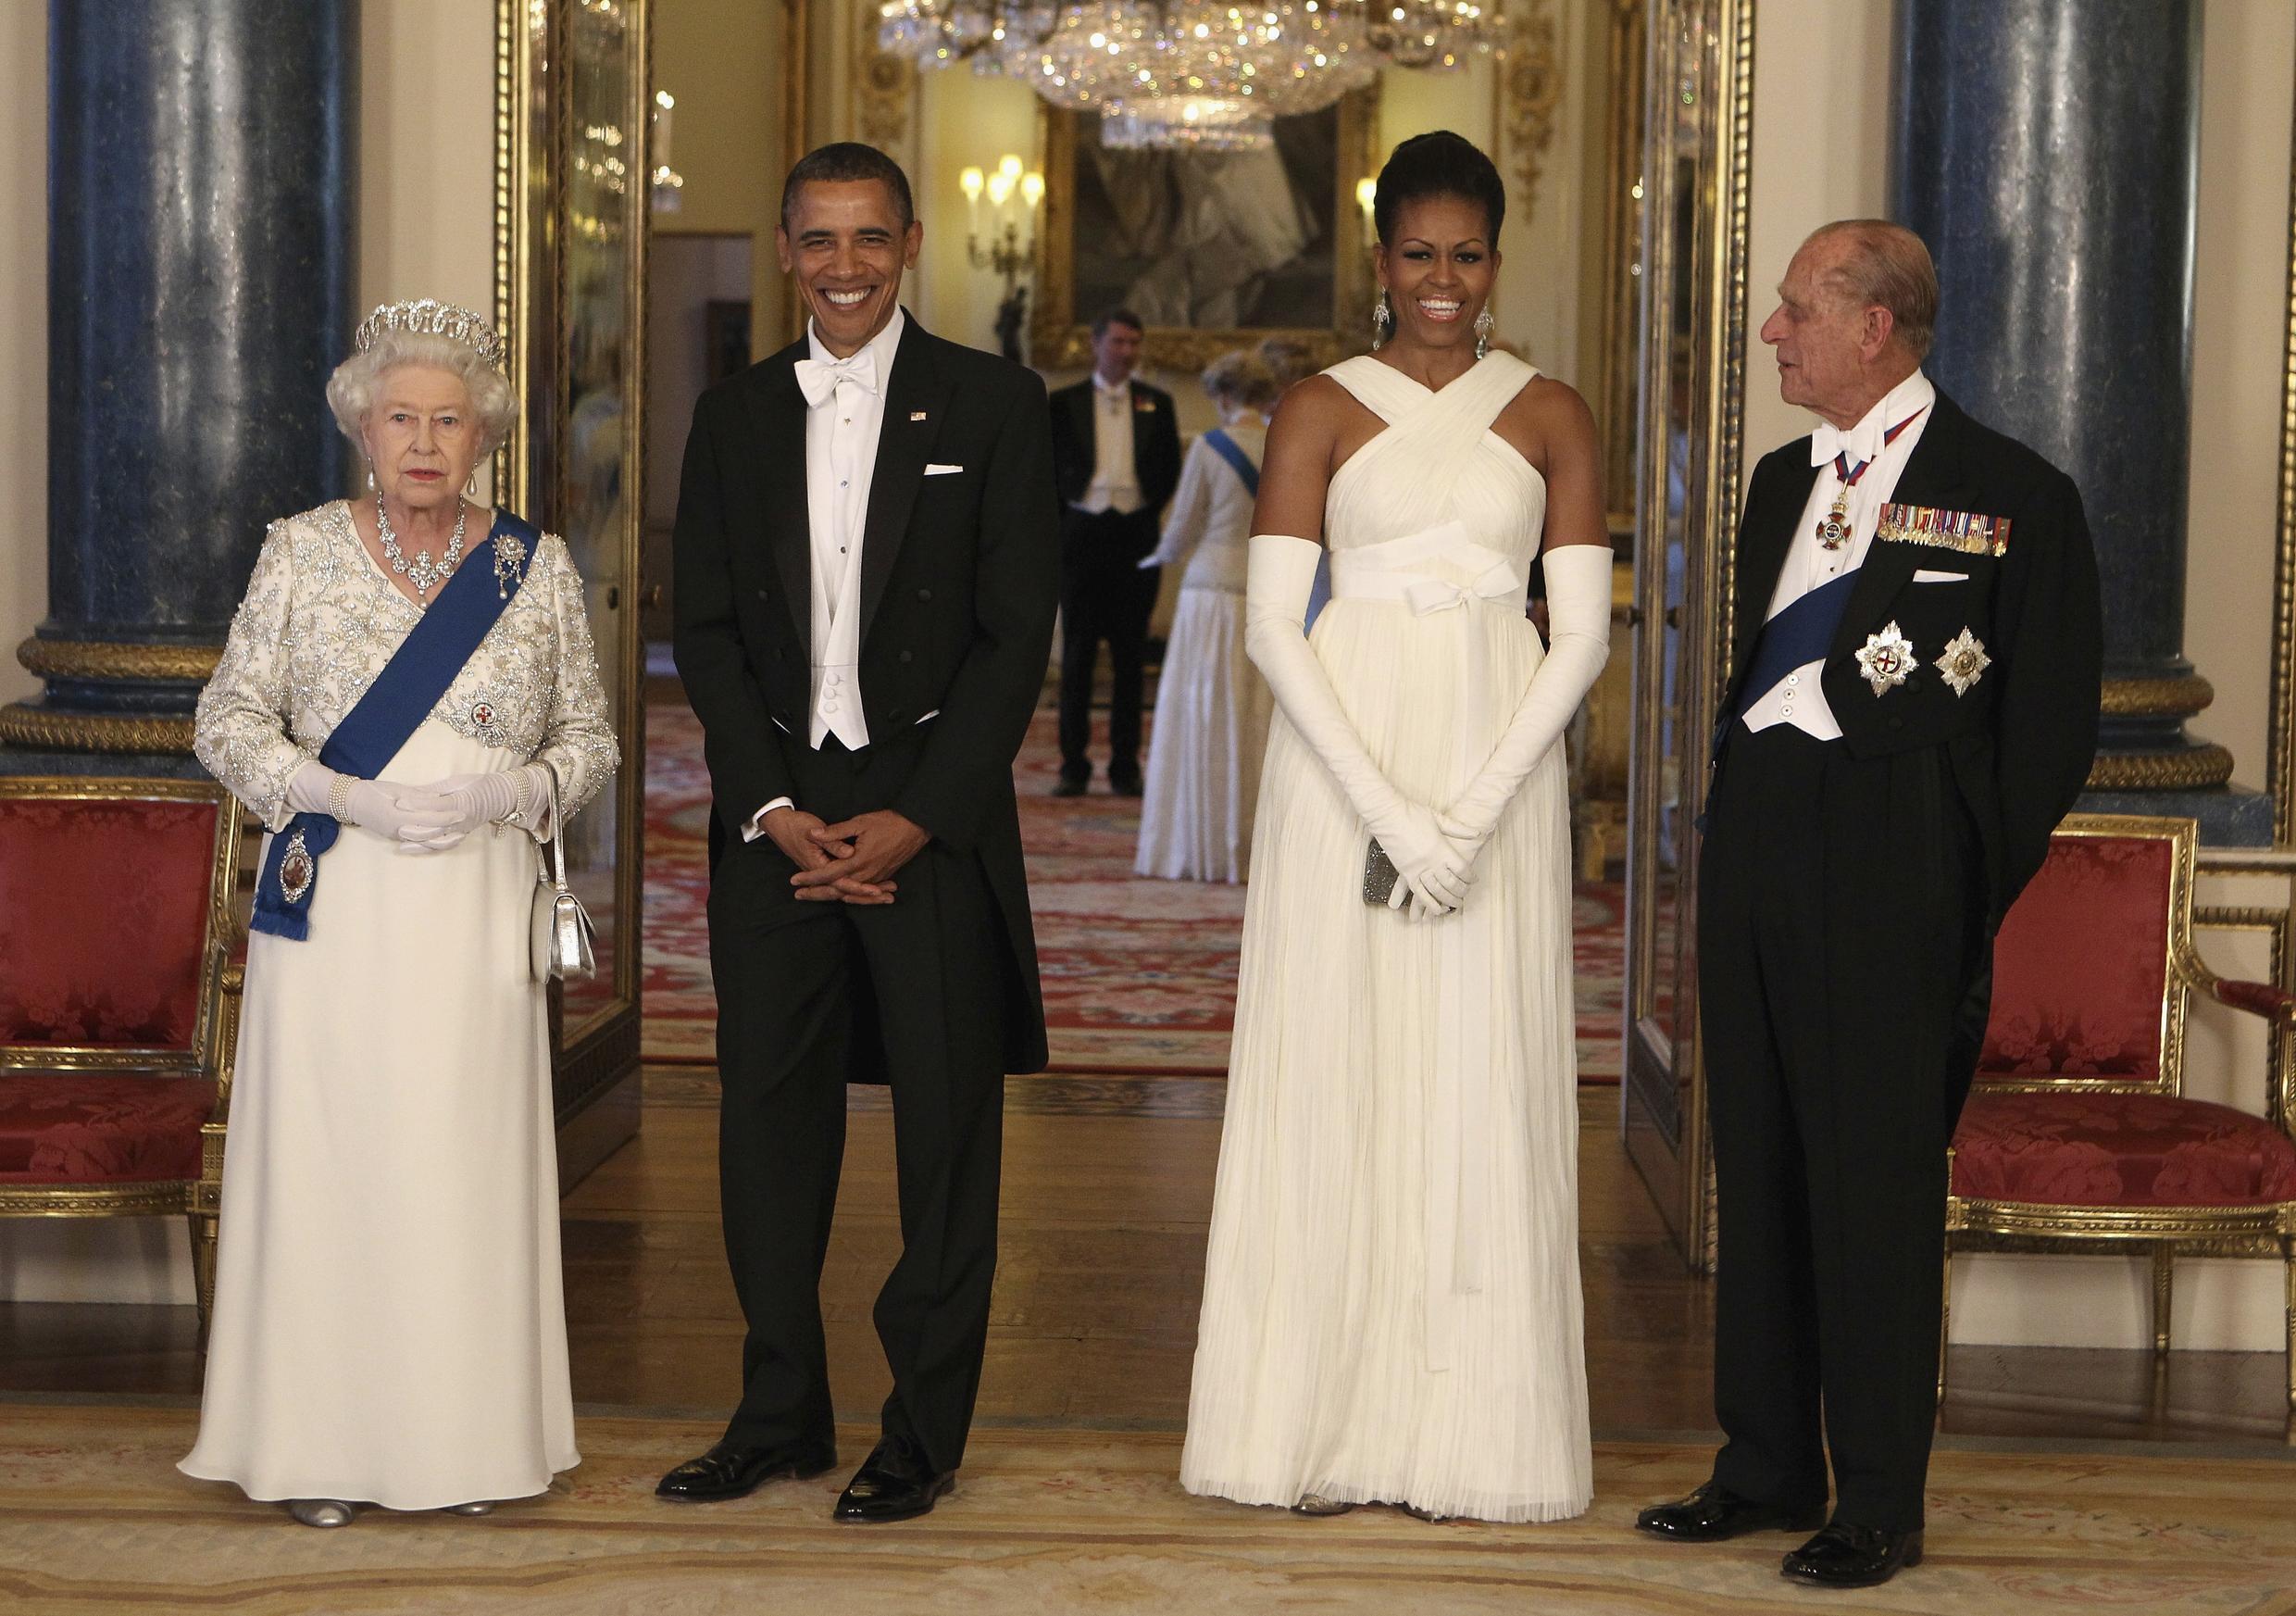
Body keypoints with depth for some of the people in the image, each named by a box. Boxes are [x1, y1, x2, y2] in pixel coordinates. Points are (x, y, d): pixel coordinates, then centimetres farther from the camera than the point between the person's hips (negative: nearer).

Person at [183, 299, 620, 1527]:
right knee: (327, 1154, -1)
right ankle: (321, 1443, 7)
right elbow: (227, 718, 2)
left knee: (471, 1158, 1)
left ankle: (466, 1437, 11)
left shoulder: (536, 569, 6)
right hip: (333, 907, -1)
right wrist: (344, 794, -13)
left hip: (477, 910, 1)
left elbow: (590, 740, 9)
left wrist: (514, 792, -12)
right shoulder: (301, 554, 4)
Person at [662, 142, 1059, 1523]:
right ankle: (782, 1414, 16)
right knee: (771, 1117, 5)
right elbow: (708, 631, 8)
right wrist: (773, 811, -6)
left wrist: (913, 819, -12)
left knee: (948, 1126, 2)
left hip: (933, 813, -3)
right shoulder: (736, 417, 11)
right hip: (774, 814, 3)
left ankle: (926, 1434, 11)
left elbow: (1019, 632, -4)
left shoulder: (994, 404, 0)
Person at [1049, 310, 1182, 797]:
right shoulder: (1064, 403, 5)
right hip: (1082, 533, -1)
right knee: (1077, 652, 0)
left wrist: (1148, 514, 3)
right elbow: (1046, 467, 7)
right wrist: (1064, 518, 2)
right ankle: (1074, 765, 4)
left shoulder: (1156, 404, 9)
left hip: (1135, 534, 1)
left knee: (1131, 655, 3)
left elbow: (1169, 468, 12)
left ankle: (1126, 765, 8)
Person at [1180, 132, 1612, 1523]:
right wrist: (1385, 808, -13)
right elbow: (1271, 624, -3)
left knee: (1481, 1081, 2)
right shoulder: (1322, 411, 3)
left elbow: (1583, 631, 2)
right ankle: (1332, 1420, 9)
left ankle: (1468, 1428, 10)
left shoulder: (1550, 416, 7)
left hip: (1500, 766, 1)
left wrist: (1478, 809, -10)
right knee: (1334, 1071, 0)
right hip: (1342, 757, -1)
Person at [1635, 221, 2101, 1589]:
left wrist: (1972, 900, -7)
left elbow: (2054, 723, -5)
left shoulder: (2013, 496, -5)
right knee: (1758, 1167, 11)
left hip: (1887, 867, -7)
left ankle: (1881, 1503, 7)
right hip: (1757, 846, 7)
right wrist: (1732, 821, 12)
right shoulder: (1784, 480, 16)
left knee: (1878, 1179, -2)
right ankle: (1769, 1467, 22)